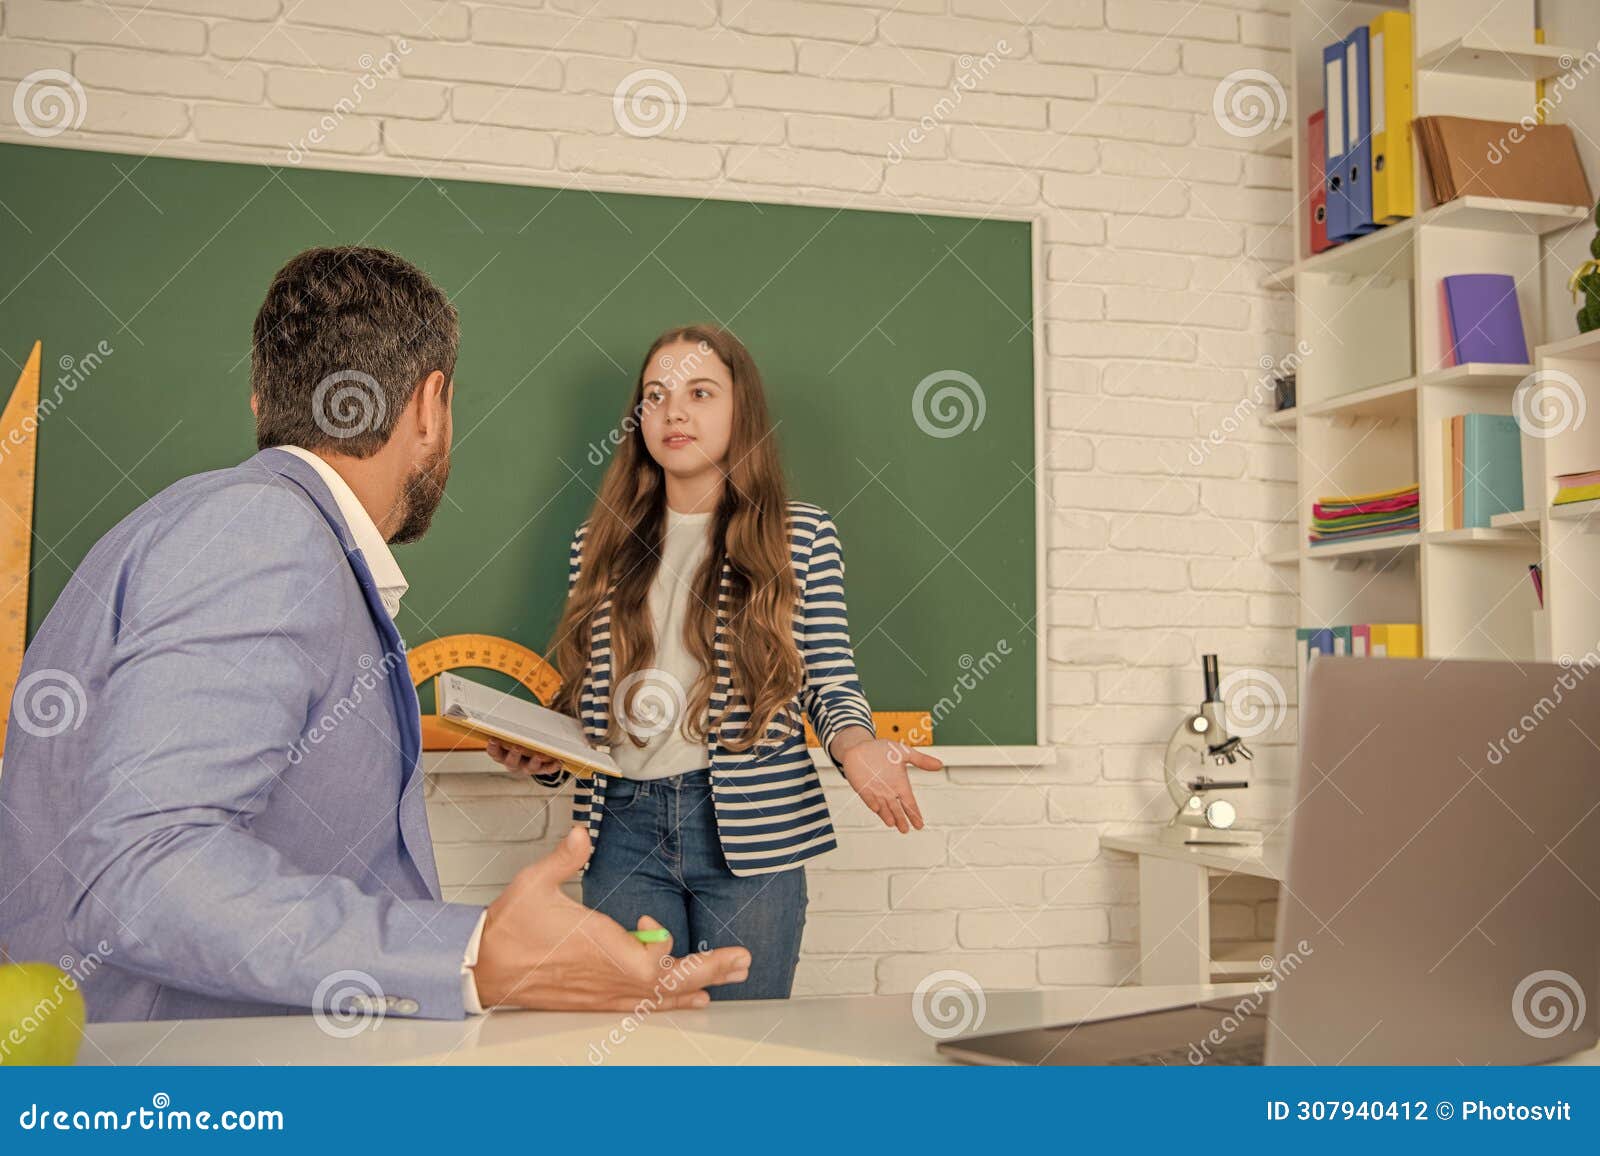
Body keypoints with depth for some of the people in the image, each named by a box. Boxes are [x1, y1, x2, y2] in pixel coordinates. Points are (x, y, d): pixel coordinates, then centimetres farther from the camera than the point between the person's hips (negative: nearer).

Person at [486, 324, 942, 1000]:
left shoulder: (801, 535, 3)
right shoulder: (599, 544, 11)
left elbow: (831, 681, 2)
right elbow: (582, 701, 15)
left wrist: (855, 743, -18)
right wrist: (537, 755, -4)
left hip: (750, 830, -2)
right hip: (624, 824, 2)